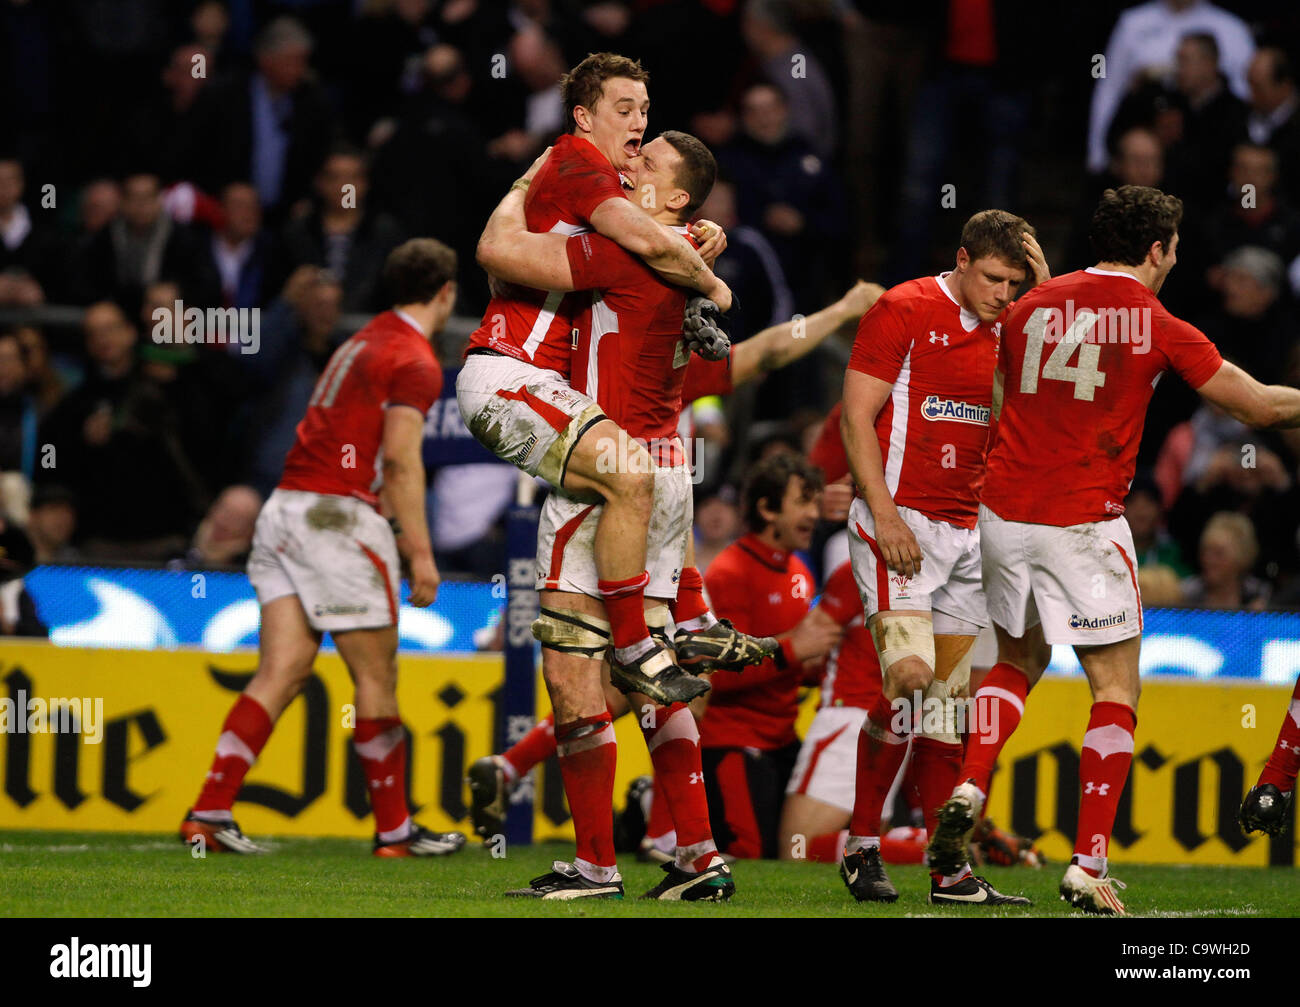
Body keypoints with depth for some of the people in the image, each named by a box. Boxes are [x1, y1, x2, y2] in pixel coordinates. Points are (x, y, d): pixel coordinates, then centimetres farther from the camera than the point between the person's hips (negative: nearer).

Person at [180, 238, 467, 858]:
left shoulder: (363, 344, 22)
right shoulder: (414, 362, -7)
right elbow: (401, 460, -16)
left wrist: (394, 526, 32)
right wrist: (420, 550, -15)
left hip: (287, 507, 8)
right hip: (338, 516, -8)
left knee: (282, 672, 1)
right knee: (376, 677, 1)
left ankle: (209, 813, -8)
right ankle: (395, 830, 8)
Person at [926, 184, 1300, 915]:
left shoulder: (1034, 306, 7)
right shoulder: (1159, 328, -5)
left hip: (1005, 511, 5)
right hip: (1083, 522, -5)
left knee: (1020, 659, 25)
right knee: (1117, 690, 3)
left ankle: (969, 791, 5)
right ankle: (1090, 865, -6)